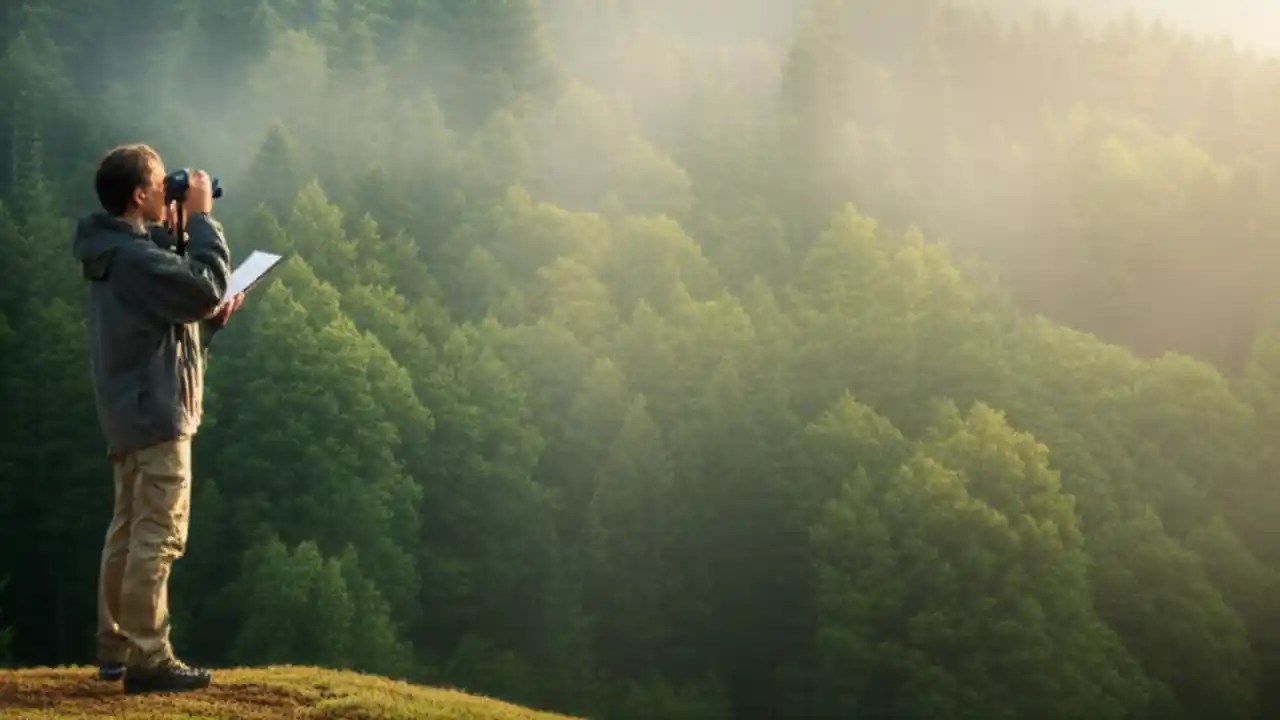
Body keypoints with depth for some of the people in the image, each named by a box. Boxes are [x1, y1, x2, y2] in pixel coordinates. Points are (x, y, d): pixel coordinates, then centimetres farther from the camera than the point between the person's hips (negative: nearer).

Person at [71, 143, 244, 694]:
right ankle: (147, 659, -8)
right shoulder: (134, 255, -19)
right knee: (158, 537, -9)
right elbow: (206, 287, -24)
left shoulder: (121, 249, 14)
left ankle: (116, 649, 20)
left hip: (134, 414, 11)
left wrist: (212, 316, 3)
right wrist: (201, 218, -15)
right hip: (156, 412, -11)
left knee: (128, 532, 14)